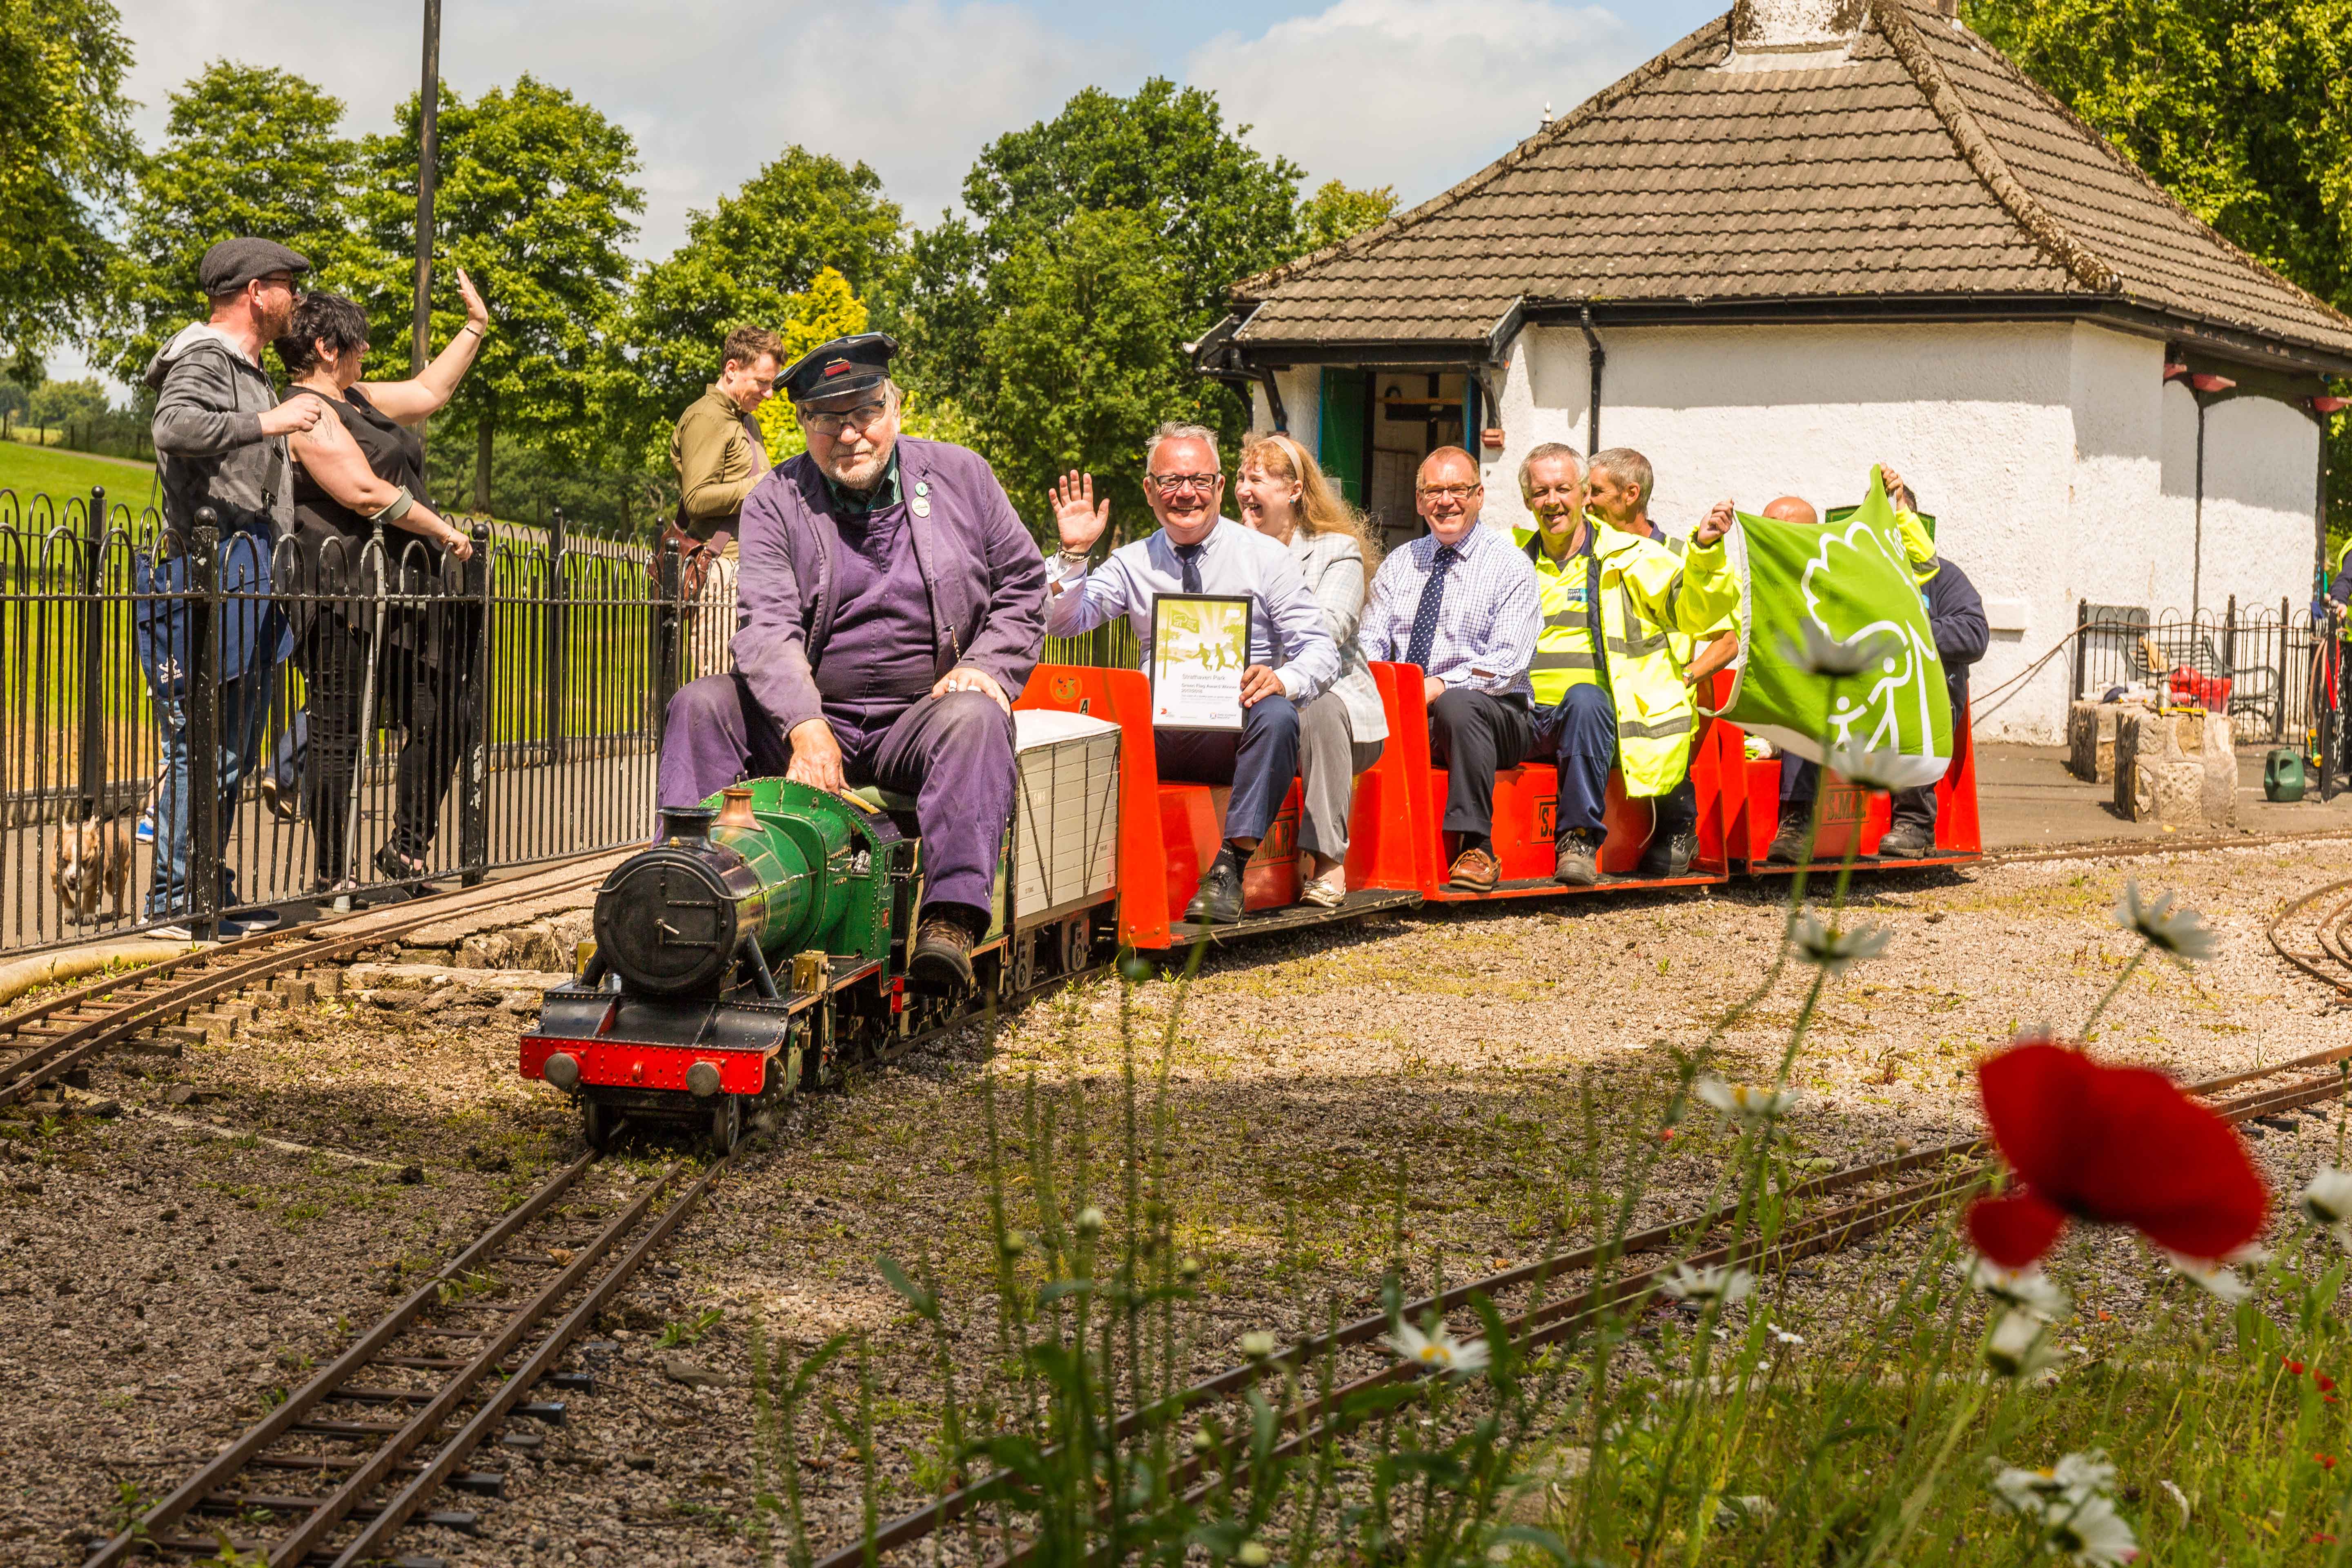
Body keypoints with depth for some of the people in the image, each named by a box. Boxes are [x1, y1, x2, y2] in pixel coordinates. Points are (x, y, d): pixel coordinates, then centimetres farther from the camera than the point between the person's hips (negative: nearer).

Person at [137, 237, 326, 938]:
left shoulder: (248, 369, 23)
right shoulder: (202, 356, -8)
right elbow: (173, 427, -29)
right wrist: (267, 423, -24)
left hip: (250, 585, 10)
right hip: (212, 567, -10)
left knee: (234, 747, 12)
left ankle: (208, 892, 18)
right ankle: (176, 899, -6)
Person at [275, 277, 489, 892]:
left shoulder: (357, 399, 20)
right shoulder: (309, 413, -10)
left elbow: (428, 393, 34)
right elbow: (367, 493, -18)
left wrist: (476, 327, 36)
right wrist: (445, 533, -11)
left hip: (398, 595, 10)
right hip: (343, 598, -10)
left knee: (440, 719, 8)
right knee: (338, 733, -5)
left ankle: (406, 851, 18)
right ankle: (332, 876, -1)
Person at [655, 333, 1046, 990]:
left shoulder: (959, 476, 7)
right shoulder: (775, 503, 3)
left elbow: (1022, 584, 12)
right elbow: (767, 627, -11)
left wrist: (986, 667, -9)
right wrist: (805, 728, -28)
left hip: (920, 718, -1)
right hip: (813, 717, 2)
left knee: (974, 720, -35)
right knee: (701, 705, -20)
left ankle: (952, 919, -47)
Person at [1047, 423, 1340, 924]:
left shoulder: (1265, 556, 6)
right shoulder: (1133, 563, 14)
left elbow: (1320, 649, 0)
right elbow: (1063, 624, 7)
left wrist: (1282, 680, -23)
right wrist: (1074, 554, -7)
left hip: (1238, 725, -2)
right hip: (1157, 728, 2)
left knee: (1277, 715, -36)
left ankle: (1230, 867, -32)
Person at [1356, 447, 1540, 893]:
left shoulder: (1510, 567, 1)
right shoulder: (1399, 564, 17)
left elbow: (1507, 664, -11)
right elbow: (1370, 642, 9)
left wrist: (1441, 686, -26)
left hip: (1496, 715, -4)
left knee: (1459, 704, -39)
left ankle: (1476, 849, -31)